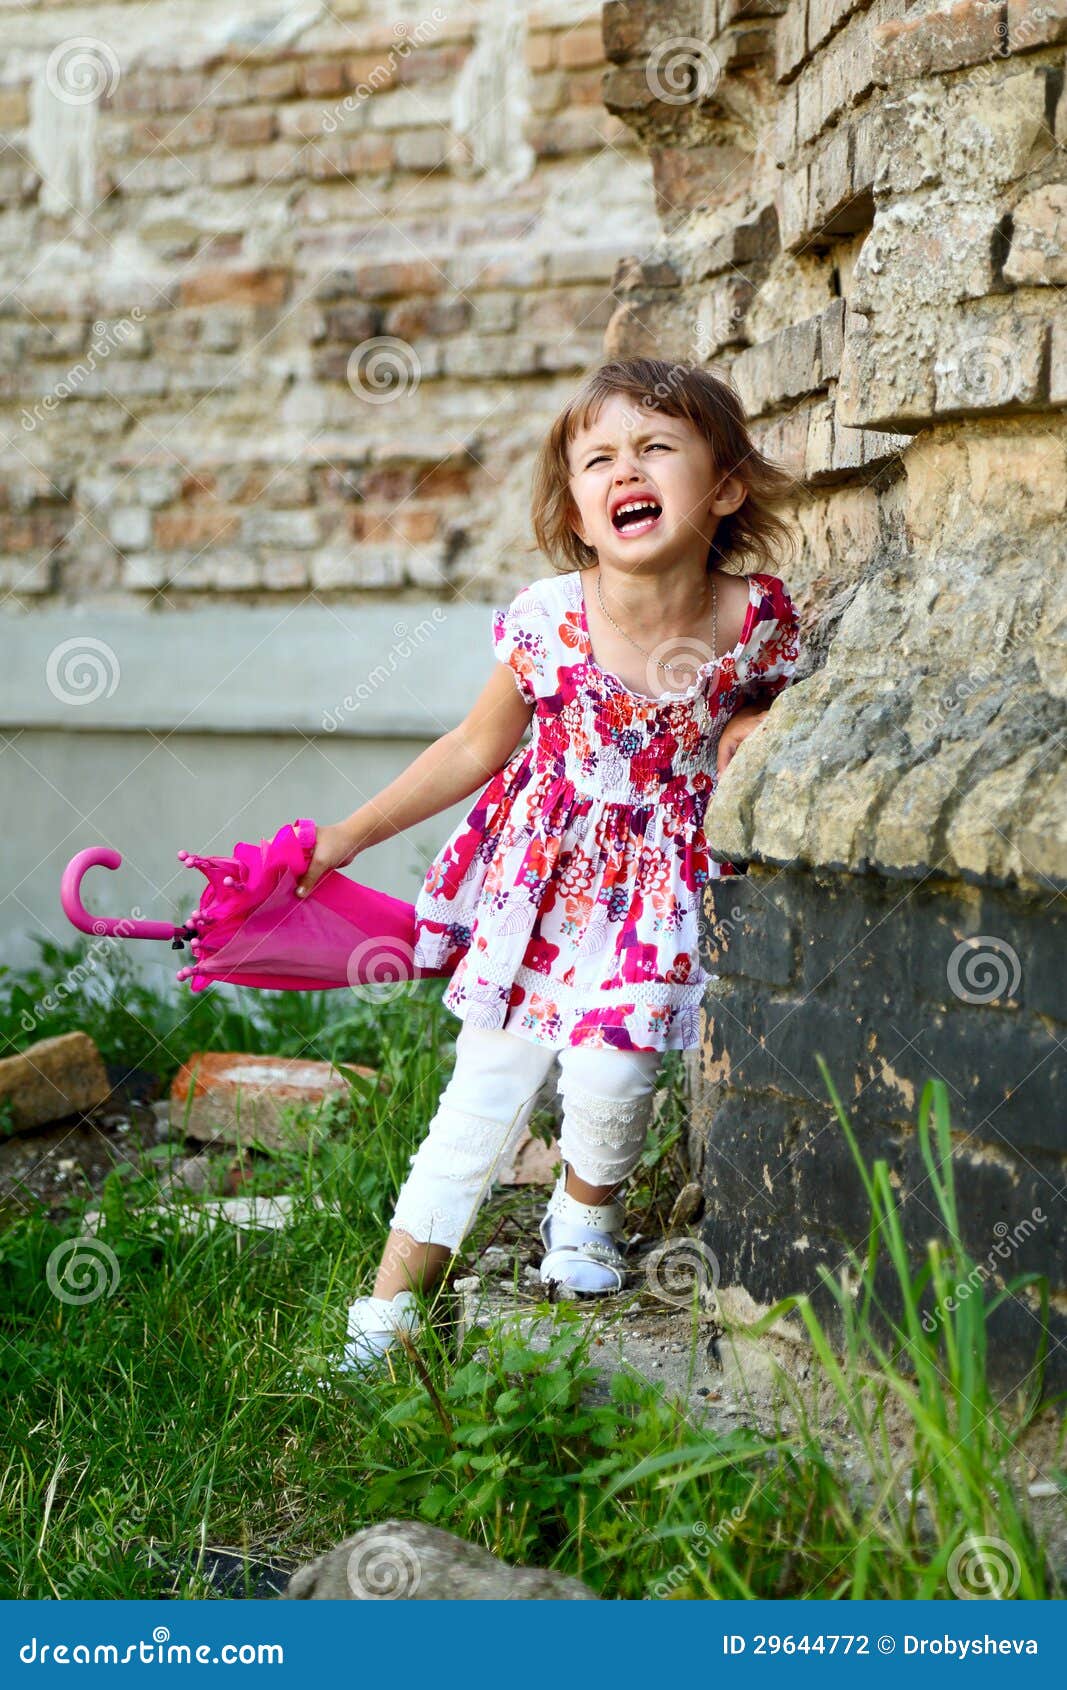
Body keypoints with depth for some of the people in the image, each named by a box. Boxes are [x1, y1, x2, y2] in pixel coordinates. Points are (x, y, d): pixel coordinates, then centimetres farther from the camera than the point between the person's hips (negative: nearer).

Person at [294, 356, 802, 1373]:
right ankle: (388, 1309, 16)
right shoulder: (549, 619, -15)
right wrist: (350, 835, 3)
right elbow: (479, 746, 1)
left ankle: (584, 1213, 23)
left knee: (611, 1073, -14)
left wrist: (753, 732, -14)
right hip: (539, 872, 0)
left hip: (658, 880, 0)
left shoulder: (755, 619, -13)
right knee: (484, 1094, 3)